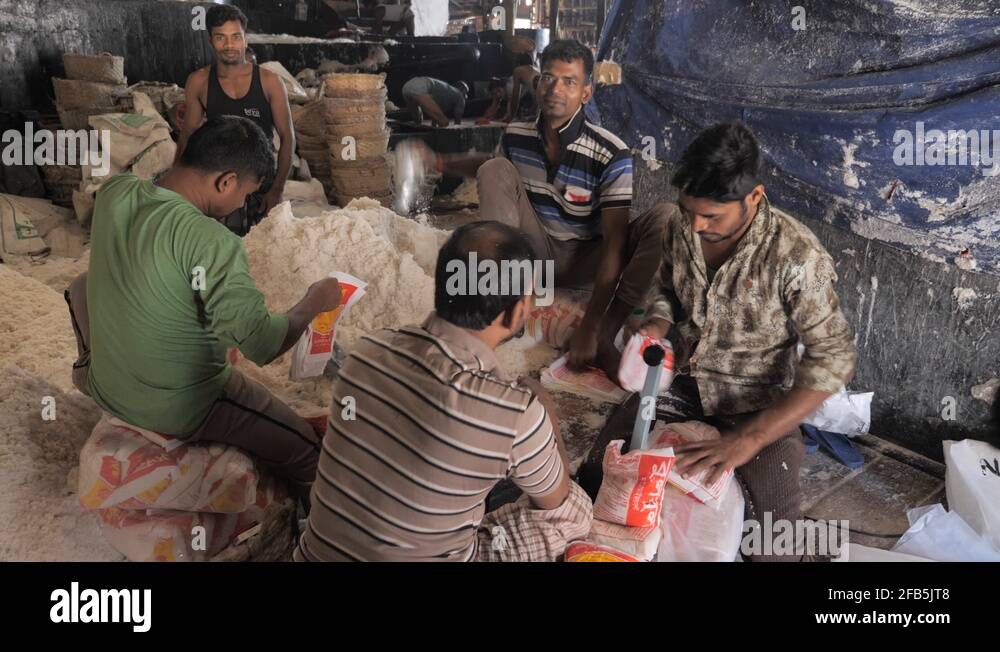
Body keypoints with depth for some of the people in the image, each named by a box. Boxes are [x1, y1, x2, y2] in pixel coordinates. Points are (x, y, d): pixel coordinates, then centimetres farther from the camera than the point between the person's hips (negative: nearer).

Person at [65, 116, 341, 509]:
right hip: (183, 411, -7)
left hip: (105, 388, 7)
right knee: (304, 451, 5)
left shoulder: (113, 192, -9)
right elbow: (262, 345, -27)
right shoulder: (210, 241, -30)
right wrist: (314, 303, -12)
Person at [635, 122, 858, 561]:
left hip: (756, 403, -4)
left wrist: (748, 438, -29)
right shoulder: (680, 225, -8)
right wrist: (654, 326, -14)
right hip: (680, 378, 5)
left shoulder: (796, 256, -24)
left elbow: (834, 358, -22)